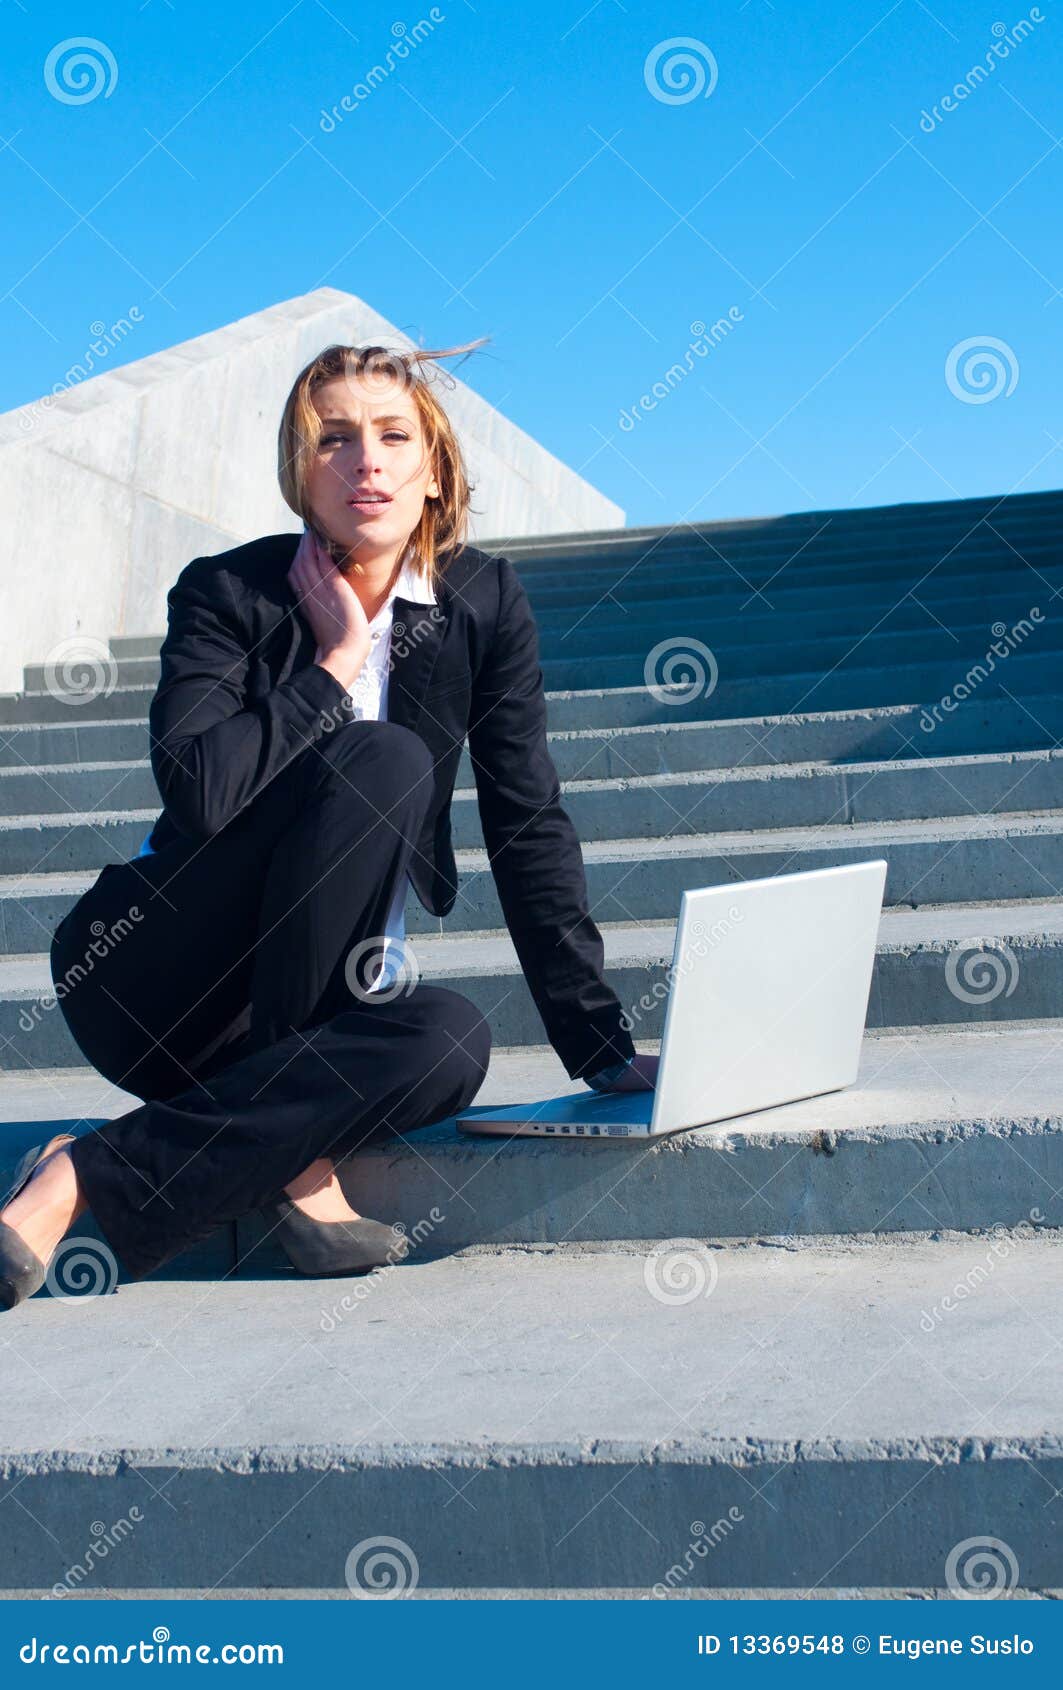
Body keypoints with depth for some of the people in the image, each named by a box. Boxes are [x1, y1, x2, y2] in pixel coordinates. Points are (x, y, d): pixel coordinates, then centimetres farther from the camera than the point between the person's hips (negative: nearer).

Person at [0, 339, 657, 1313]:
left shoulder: (485, 603, -1)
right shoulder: (226, 592, -9)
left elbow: (530, 829, -4)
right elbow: (198, 789, -26)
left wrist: (602, 1048, -9)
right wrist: (334, 664, -17)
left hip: (317, 989, 4)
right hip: (156, 986, -3)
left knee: (452, 1045, -31)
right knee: (383, 760, -26)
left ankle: (93, 1179, -23)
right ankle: (294, 1157, -19)